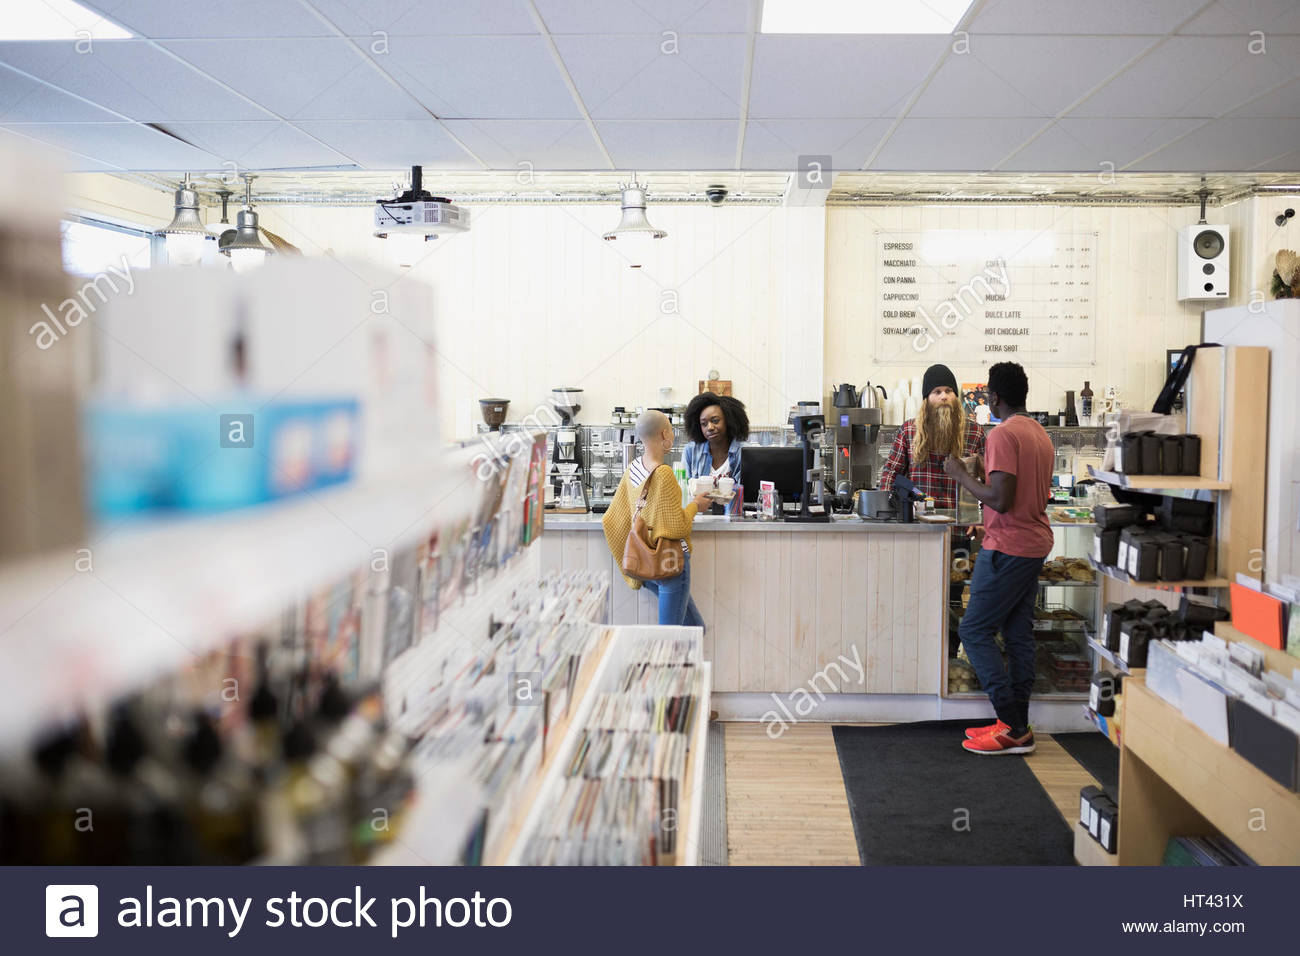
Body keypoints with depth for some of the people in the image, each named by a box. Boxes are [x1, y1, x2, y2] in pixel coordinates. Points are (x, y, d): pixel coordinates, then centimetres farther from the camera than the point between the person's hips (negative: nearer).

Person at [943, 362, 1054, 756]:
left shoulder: (1003, 435, -16)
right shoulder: (1041, 434, 14)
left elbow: (1001, 499, -23)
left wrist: (961, 475, -11)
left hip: (1008, 548, -10)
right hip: (1035, 545, 10)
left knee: (975, 631, -4)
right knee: (1019, 635, 11)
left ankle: (1013, 727, -4)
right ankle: (1017, 727, 15)